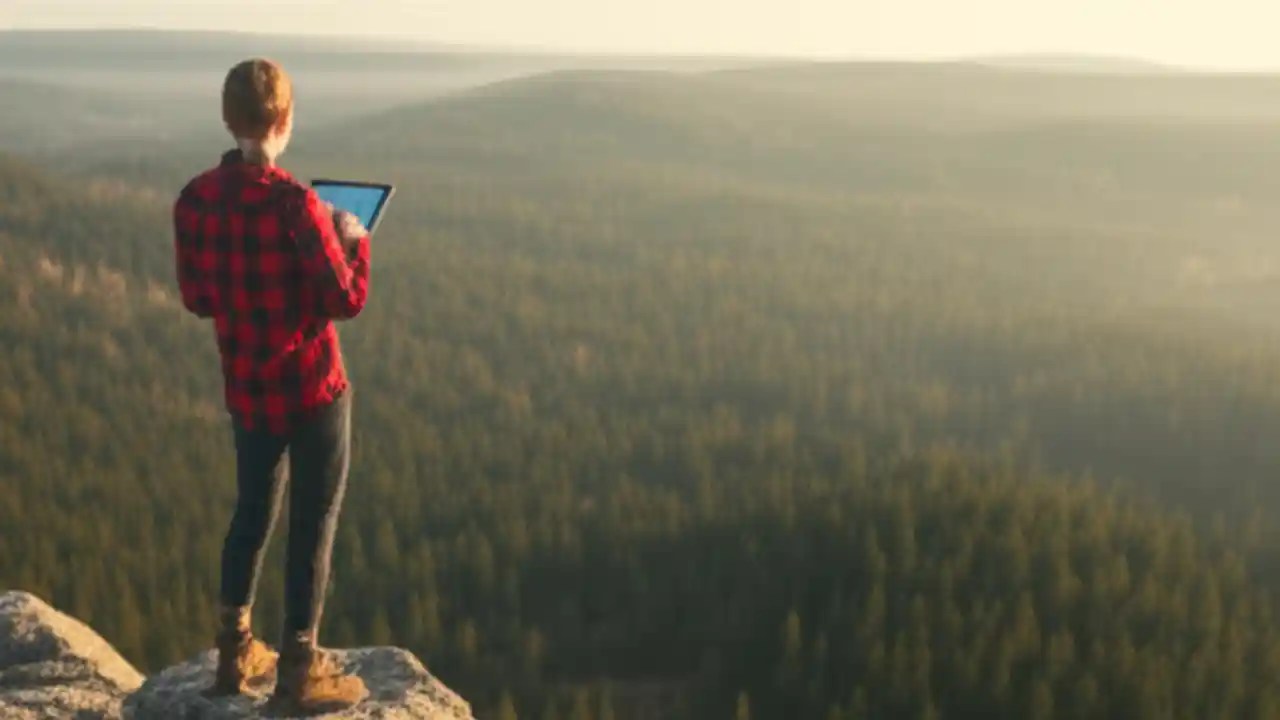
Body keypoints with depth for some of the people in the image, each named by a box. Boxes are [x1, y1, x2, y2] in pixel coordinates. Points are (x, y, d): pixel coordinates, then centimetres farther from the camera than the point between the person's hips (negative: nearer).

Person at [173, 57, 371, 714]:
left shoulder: (193, 200, -3)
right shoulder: (294, 203, -21)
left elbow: (196, 298, 7)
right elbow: (347, 301, -16)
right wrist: (354, 240, 1)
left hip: (245, 389, 6)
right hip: (313, 388, -6)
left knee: (253, 511, 22)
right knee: (314, 523, 8)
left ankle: (235, 654, 33)